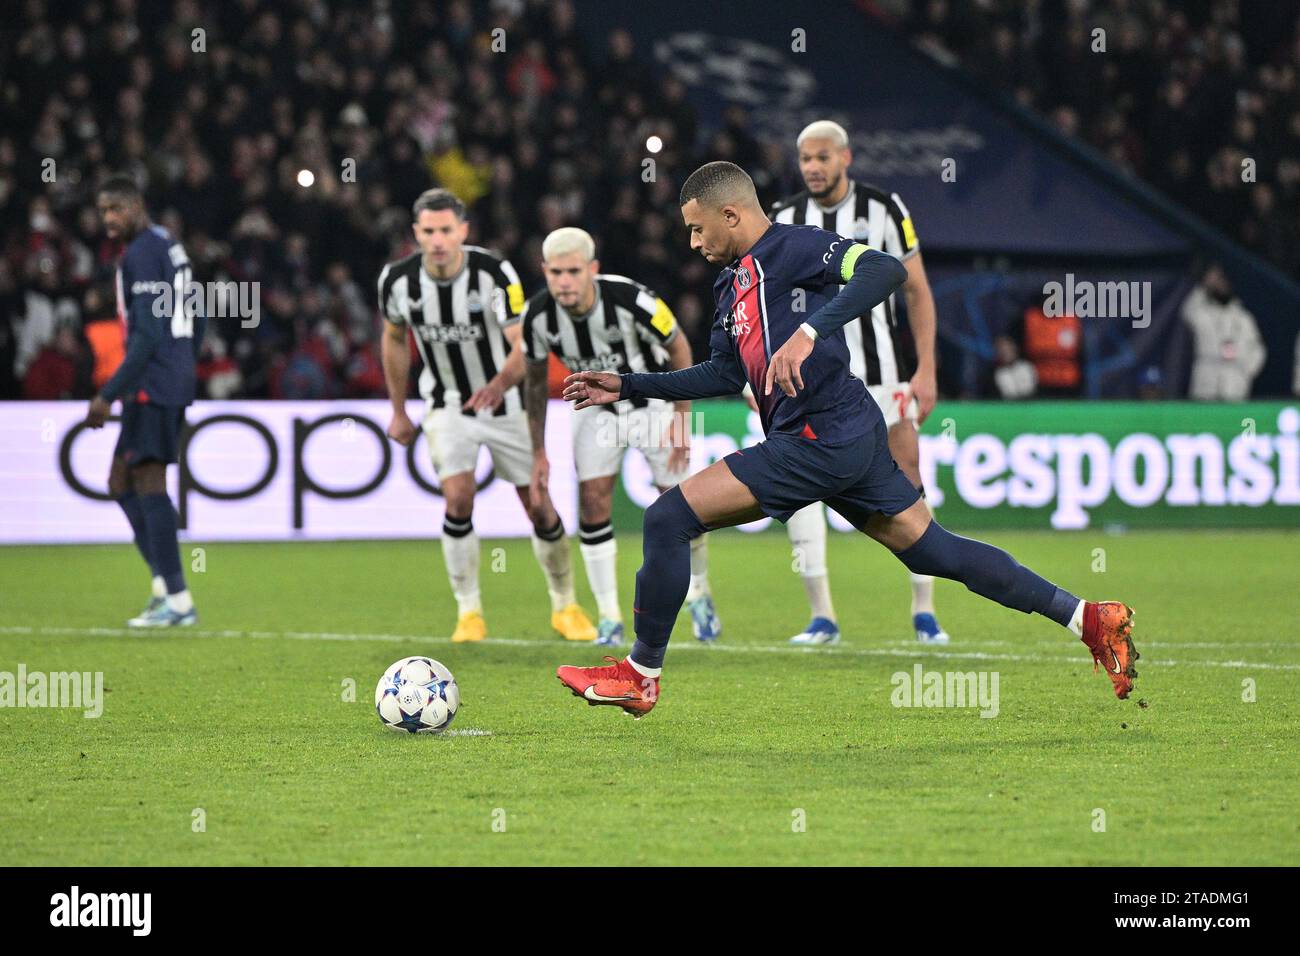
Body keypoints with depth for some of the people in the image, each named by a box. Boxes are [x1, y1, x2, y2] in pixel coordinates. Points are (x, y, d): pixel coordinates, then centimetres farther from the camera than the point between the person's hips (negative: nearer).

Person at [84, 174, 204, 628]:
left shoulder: (141, 254, -14)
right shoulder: (170, 246, 17)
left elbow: (148, 335, -21)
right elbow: (197, 318, 24)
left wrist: (109, 394, -20)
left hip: (152, 386, -10)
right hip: (175, 380, 10)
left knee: (148, 485, -10)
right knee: (121, 482, 14)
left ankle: (177, 601, -11)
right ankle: (164, 583, 9)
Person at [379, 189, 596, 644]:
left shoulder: (495, 274, -23)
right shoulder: (398, 280, -13)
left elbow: (523, 346, -28)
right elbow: (394, 339, 6)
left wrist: (498, 385, -48)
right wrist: (398, 411, 11)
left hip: (504, 402, -1)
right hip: (447, 406, 1)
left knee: (538, 506, 2)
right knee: (458, 499, -19)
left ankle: (565, 606, 22)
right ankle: (469, 612, -6)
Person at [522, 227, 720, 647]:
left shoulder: (632, 300, -32)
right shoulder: (539, 315, -21)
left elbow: (679, 348, -15)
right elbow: (535, 379, -3)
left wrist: (682, 419, -15)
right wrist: (539, 450, -2)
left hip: (654, 402, -3)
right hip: (596, 405, 3)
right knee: (593, 503, -9)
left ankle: (699, 596, 25)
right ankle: (610, 618, 0)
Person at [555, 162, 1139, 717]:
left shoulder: (792, 247, -8)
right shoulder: (733, 283, 20)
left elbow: (886, 270, -24)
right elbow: (725, 375, 27)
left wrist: (808, 332, -34)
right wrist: (626, 387, 22)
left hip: (822, 437, -10)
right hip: (849, 439, 10)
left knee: (669, 517, -10)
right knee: (931, 550, 12)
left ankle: (640, 675, 0)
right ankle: (1089, 618, 14)